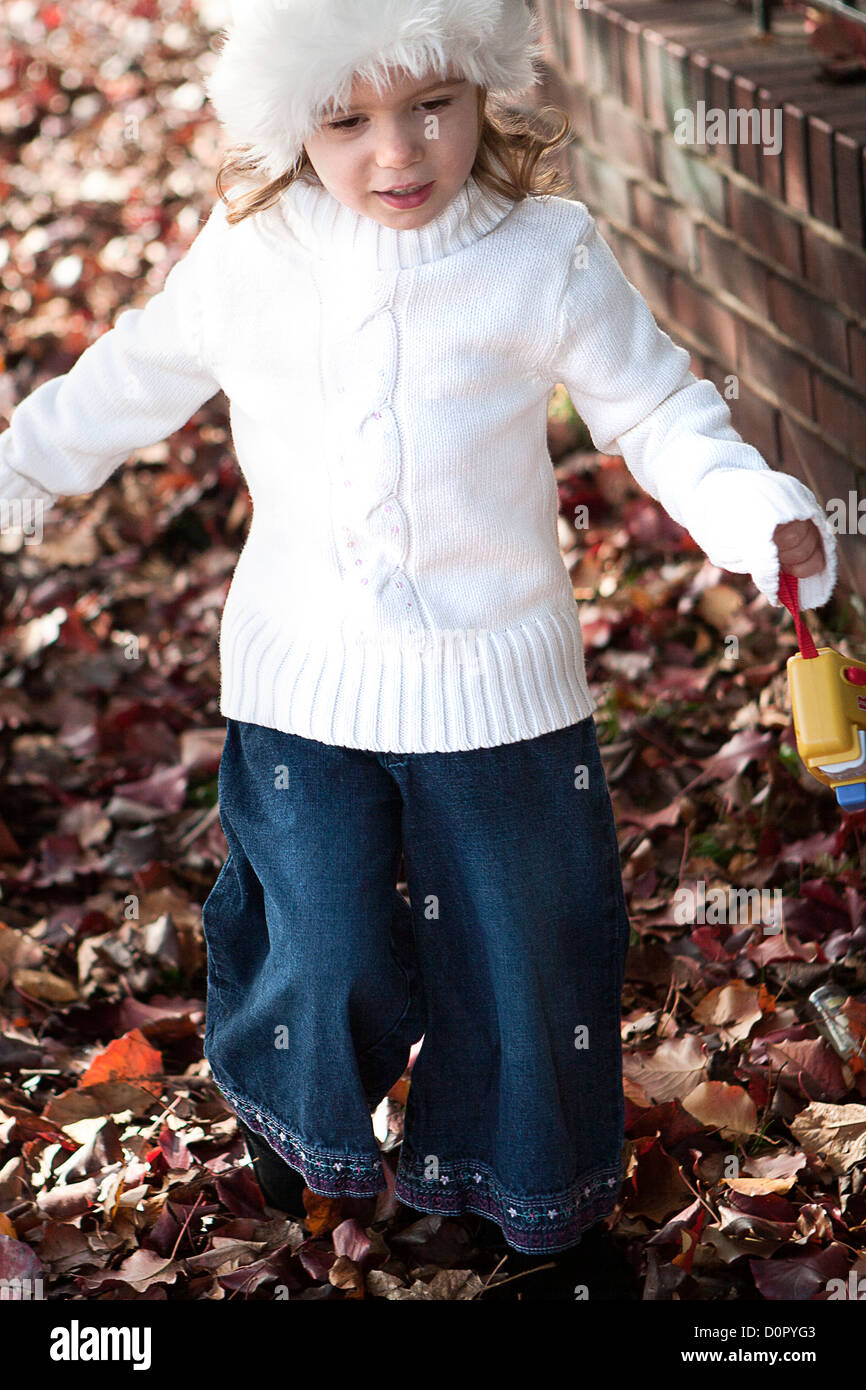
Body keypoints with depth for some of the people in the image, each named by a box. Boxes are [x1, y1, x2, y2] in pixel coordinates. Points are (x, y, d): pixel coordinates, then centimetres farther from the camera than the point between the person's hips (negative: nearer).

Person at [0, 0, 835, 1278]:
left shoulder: (547, 259, -12)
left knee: (513, 933, 13)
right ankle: (291, 1107, 41)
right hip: (305, 679, 1)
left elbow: (659, 413, -5)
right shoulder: (245, 259, -6)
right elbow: (137, 380, 12)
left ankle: (515, 1170, 40)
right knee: (324, 951, 6)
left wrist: (761, 518, -22)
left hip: (497, 679, 0)